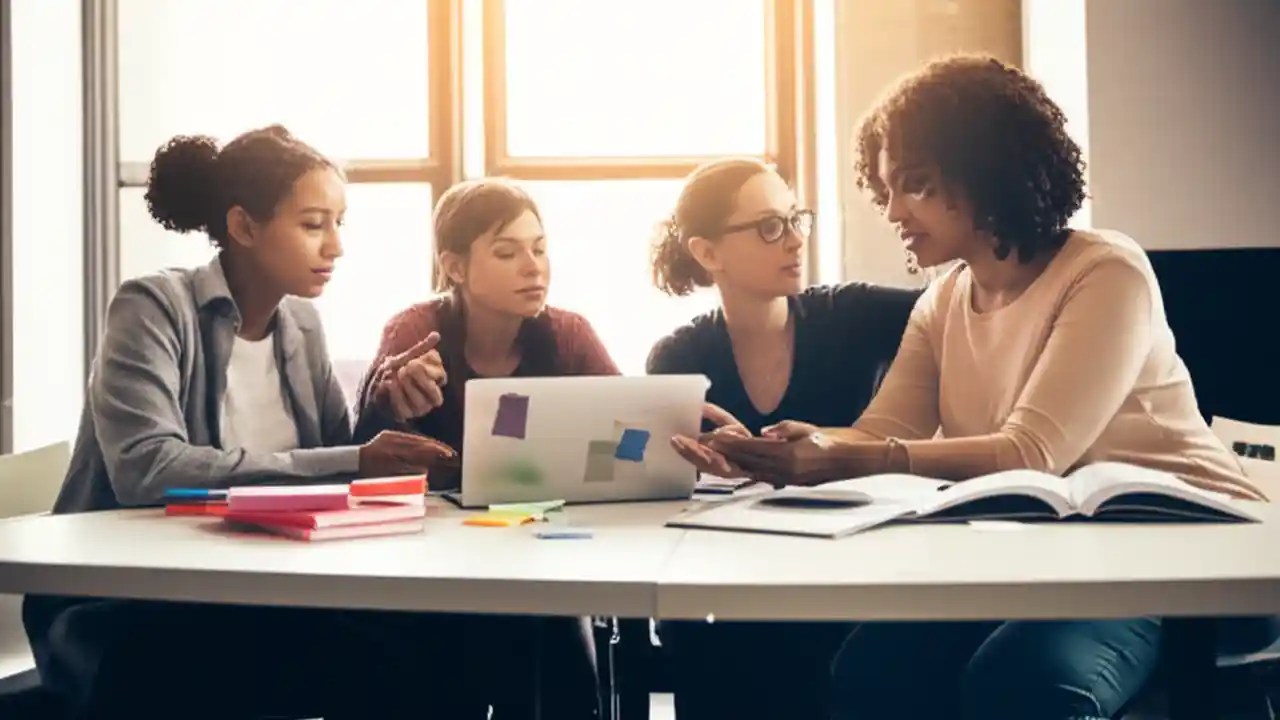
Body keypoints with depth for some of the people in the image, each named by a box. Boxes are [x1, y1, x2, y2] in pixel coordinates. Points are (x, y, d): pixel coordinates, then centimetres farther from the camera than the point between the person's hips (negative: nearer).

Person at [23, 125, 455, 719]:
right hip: (117, 611, -5)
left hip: (249, 594, 6)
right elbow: (147, 468, -26)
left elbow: (342, 454, 9)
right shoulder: (154, 307, -11)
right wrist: (351, 463, -29)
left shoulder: (301, 325, 9)